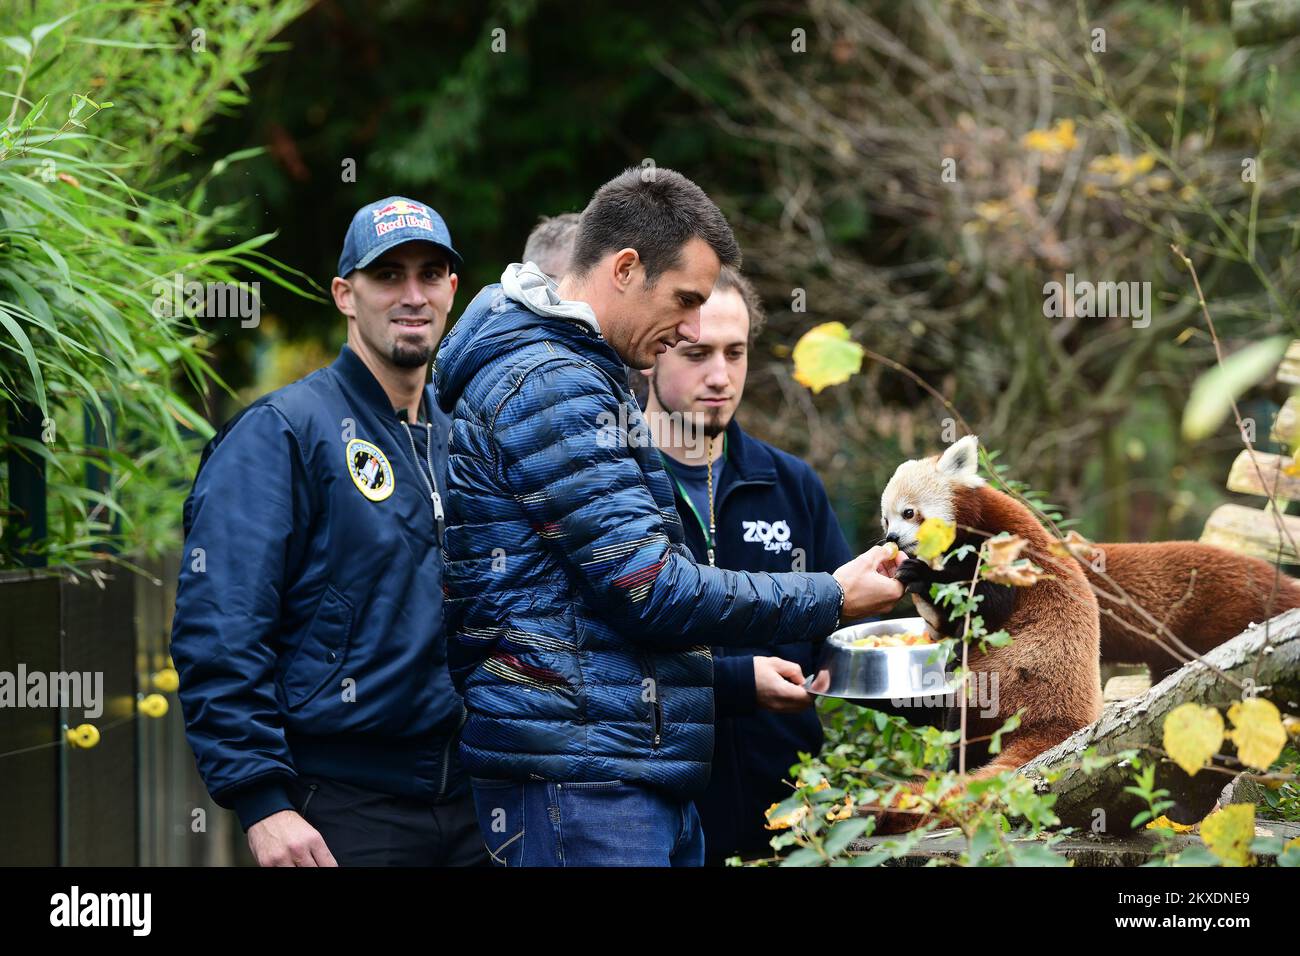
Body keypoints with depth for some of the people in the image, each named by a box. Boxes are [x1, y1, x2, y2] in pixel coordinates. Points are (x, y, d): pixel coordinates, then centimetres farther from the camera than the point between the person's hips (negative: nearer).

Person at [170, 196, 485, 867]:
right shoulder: (280, 433, -8)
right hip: (341, 808, -6)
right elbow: (218, 636, -15)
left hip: (466, 805, 6)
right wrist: (262, 803, -21)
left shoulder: (458, 440, 14)